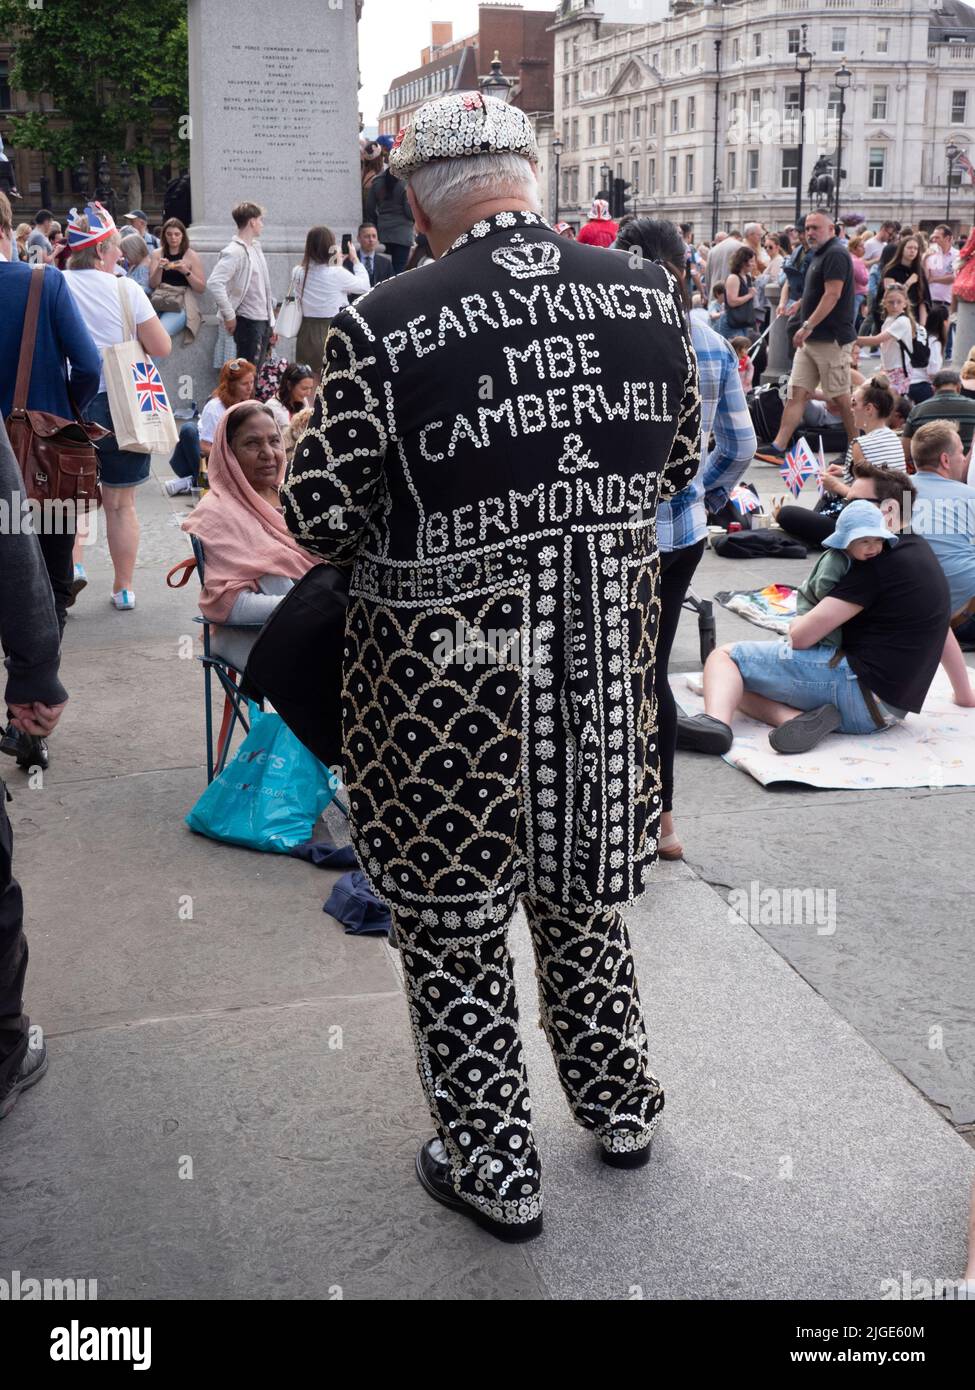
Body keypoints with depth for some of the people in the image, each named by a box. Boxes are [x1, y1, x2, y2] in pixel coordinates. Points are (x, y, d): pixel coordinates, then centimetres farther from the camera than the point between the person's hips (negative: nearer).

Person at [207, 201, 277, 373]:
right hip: (248, 321, -9)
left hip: (263, 320, 9)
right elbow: (214, 283, -26)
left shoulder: (255, 248, 15)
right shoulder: (235, 251, -14)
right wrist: (229, 315, -21)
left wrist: (271, 325, 17)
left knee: (257, 371, 13)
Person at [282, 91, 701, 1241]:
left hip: (444, 678, -4)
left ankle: (495, 1169, 28)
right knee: (580, 884, 24)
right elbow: (679, 463, 8)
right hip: (606, 649, 5)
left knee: (452, 916, 13)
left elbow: (322, 519, -13)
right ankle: (619, 1104, 42)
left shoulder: (381, 329, -18)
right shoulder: (648, 294, -3)